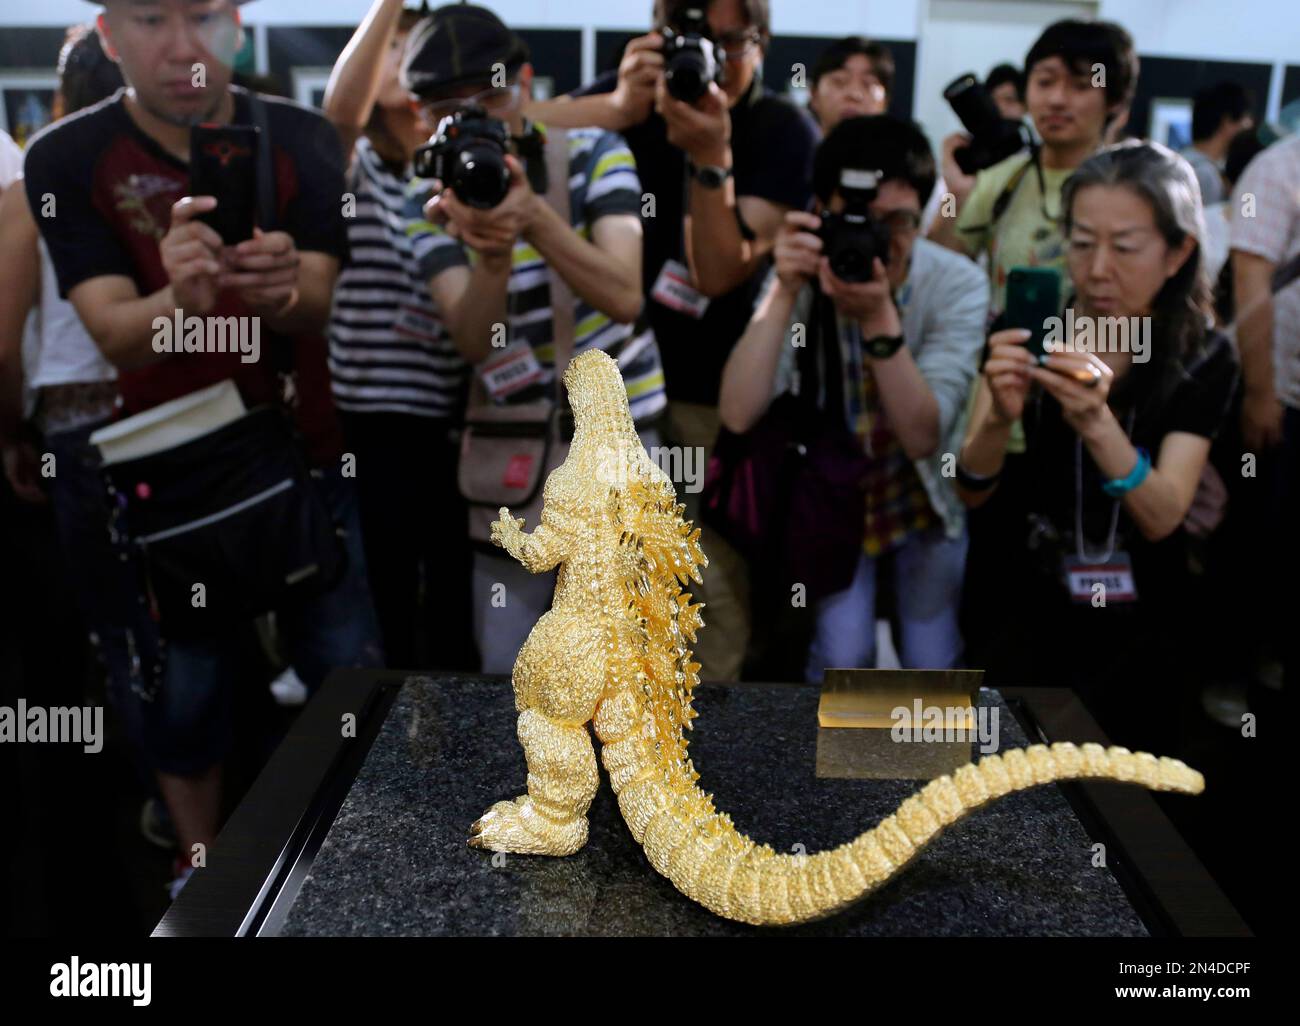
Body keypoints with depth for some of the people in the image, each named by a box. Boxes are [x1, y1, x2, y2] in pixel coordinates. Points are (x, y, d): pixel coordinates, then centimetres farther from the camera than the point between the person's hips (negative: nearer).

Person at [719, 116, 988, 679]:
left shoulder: (957, 285, -21)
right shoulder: (801, 276, -20)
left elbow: (922, 436, -30)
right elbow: (739, 416, -32)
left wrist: (880, 317, -41)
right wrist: (784, 292, -39)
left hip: (923, 501, 1)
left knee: (933, 667, 0)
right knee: (841, 658, -12)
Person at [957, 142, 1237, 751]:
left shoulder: (1204, 360, -8)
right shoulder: (1028, 334, -7)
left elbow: (1162, 518, -20)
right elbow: (970, 493, -12)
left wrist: (1097, 422, -38)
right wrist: (999, 417, -34)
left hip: (1139, 633, 0)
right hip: (1021, 616, 1)